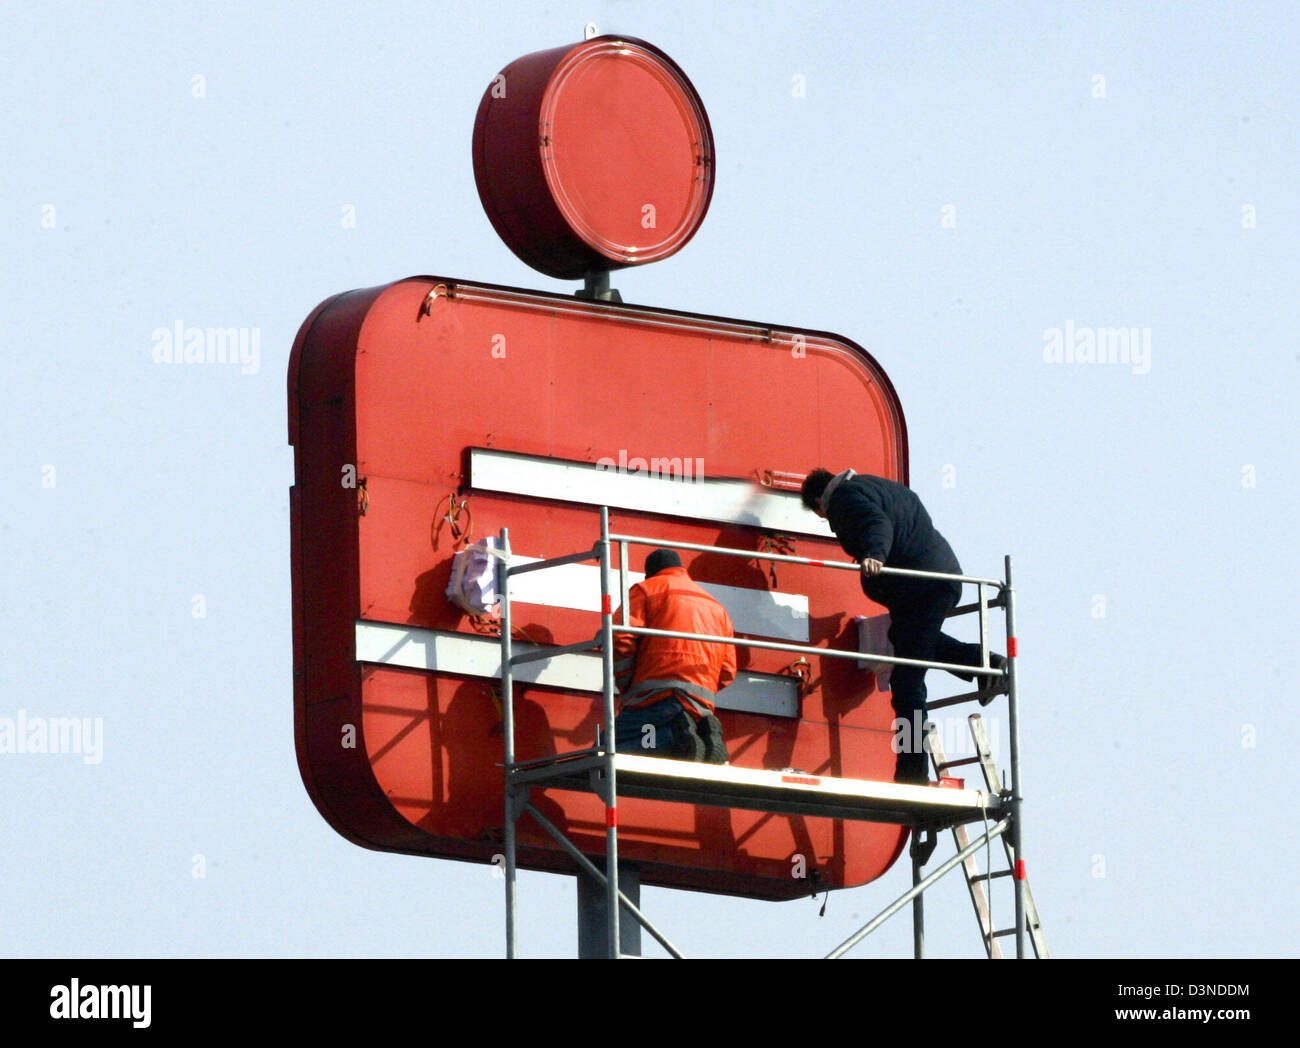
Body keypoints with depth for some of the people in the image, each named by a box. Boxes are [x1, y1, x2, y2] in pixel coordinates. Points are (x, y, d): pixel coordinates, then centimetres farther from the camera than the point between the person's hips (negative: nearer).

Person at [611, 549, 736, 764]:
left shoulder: (645, 590, 11)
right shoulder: (718, 609, 30)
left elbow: (620, 640, -4)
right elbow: (728, 671, 25)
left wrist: (627, 689, 5)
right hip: (702, 704, 6)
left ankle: (675, 739, -32)